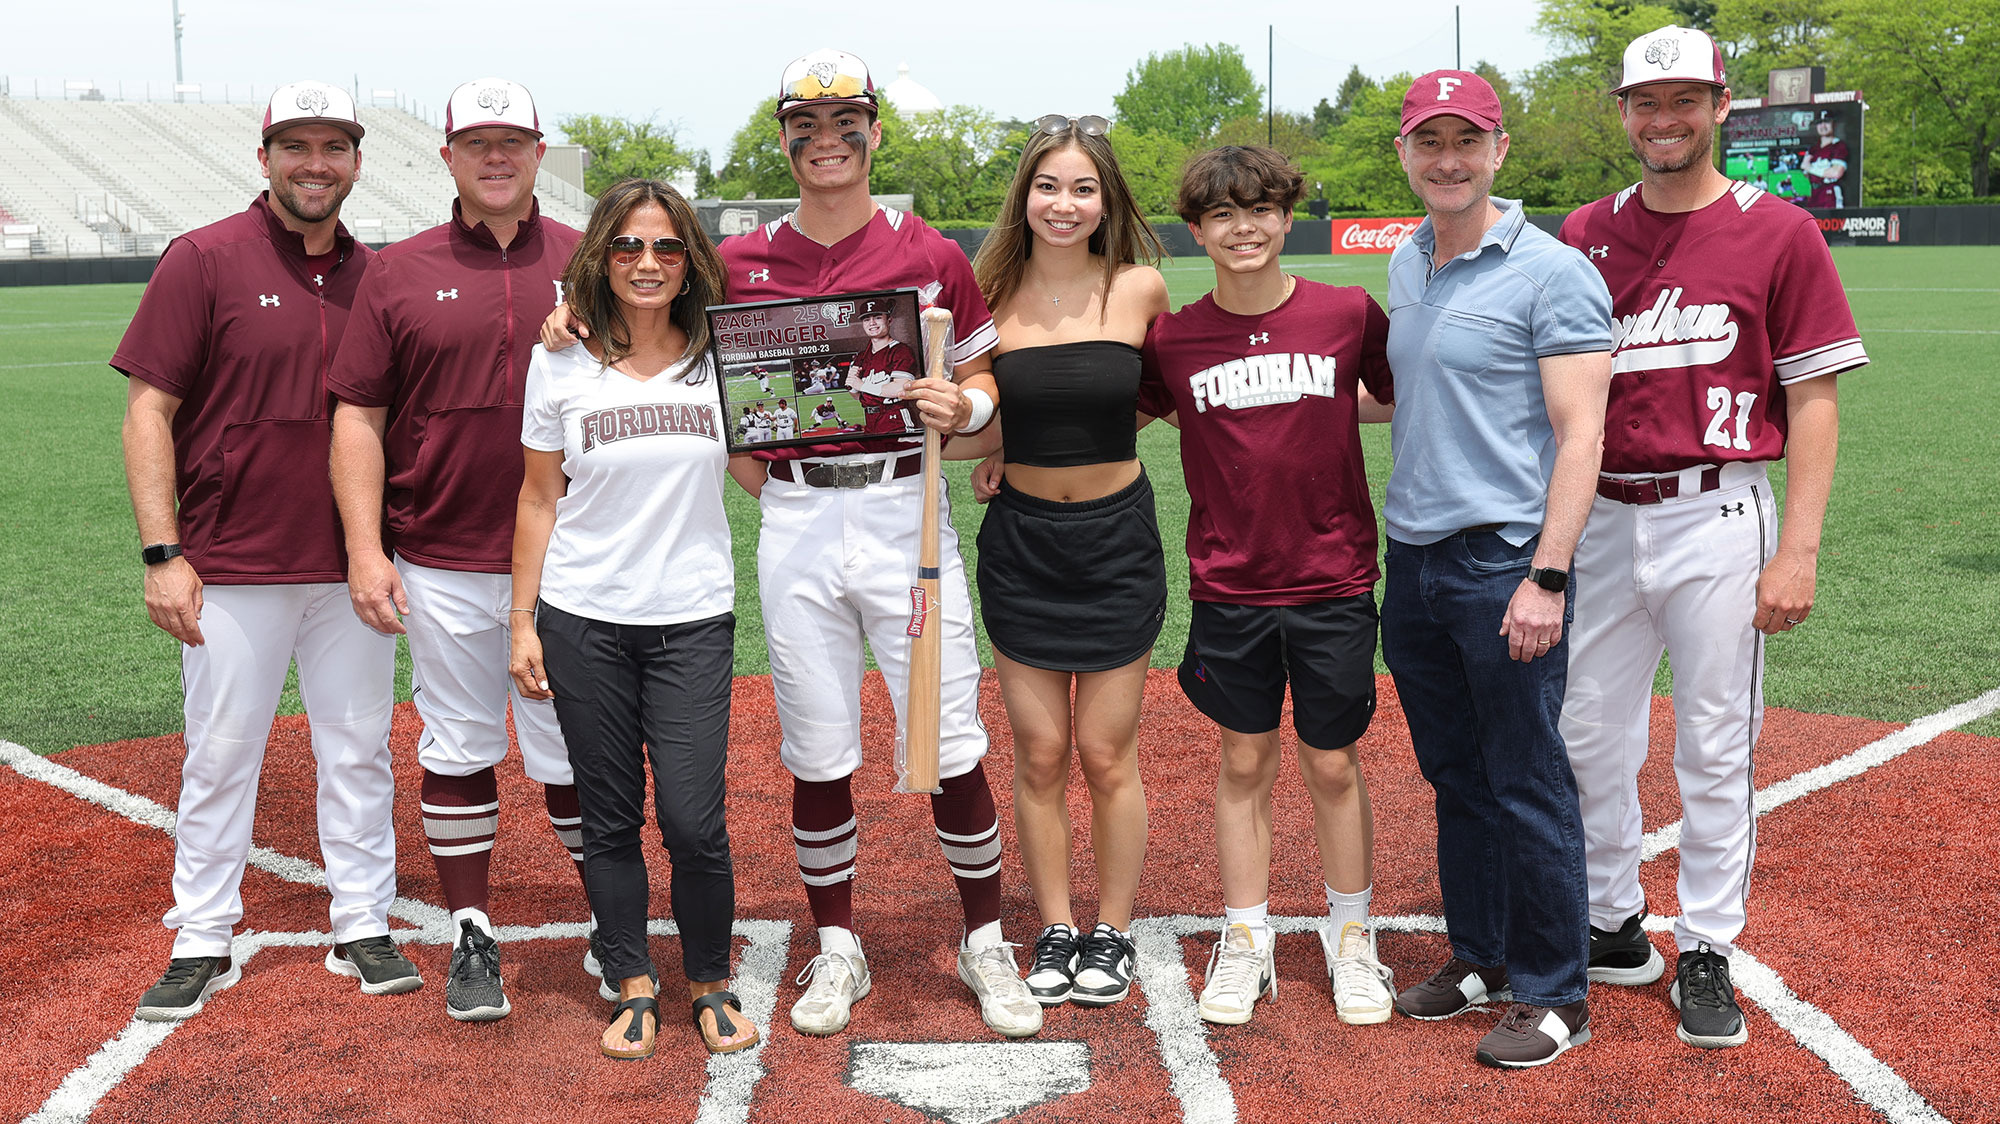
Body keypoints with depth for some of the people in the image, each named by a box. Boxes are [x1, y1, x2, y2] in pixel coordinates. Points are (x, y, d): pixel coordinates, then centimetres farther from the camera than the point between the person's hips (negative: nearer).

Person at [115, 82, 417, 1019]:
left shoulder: (375, 275, 8)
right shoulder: (203, 259, -4)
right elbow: (148, 412, -6)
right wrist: (163, 554, -13)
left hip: (350, 567, 4)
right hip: (233, 570, -3)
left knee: (359, 751, 9)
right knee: (219, 756, 5)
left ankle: (364, 928, 21)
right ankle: (203, 943, 18)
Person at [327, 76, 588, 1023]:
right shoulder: (399, 273, 3)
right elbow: (359, 418, 3)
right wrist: (365, 549, -5)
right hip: (442, 565, 0)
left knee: (575, 749, 7)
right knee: (458, 748, 9)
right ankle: (471, 936, 22)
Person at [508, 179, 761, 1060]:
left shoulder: (719, 359, 2)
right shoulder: (561, 364, 2)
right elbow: (539, 500, 7)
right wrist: (522, 622, 5)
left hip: (694, 620, 0)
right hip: (584, 621, 1)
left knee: (692, 818, -6)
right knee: (611, 818, 7)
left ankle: (710, 983, 16)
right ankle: (633, 986, 24)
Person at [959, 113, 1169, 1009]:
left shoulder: (1138, 287, -7)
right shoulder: (994, 293, -4)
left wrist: (1097, 429, 1)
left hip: (1117, 540, -1)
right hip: (1022, 540, 1)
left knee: (1107, 755, 5)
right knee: (1039, 756, 7)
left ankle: (1112, 936, 21)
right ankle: (1056, 933, 22)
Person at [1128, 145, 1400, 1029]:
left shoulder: (1350, 315, -5)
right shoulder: (1172, 338, -4)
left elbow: (1402, 398, 11)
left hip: (1333, 582, 0)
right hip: (1228, 588, 1)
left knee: (1333, 765, 10)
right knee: (1244, 763, 11)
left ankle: (1351, 940, 27)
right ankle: (1246, 942, 24)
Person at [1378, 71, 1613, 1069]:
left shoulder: (1552, 272, -10)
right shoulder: (1405, 266, 13)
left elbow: (1580, 436, -14)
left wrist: (1546, 579, -20)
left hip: (1506, 564, -7)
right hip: (1412, 562, 7)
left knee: (1526, 787, -1)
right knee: (1454, 777, 16)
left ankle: (1555, 996, 12)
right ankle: (1480, 957, 29)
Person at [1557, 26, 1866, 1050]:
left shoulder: (1780, 234, -2)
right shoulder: (1584, 234, 8)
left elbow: (1813, 398, -4)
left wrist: (1798, 551, -11)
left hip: (1717, 519, -3)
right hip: (1600, 516, 4)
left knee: (1715, 749, 4)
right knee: (1588, 734, 10)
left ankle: (1706, 950, 19)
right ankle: (1612, 926, 27)